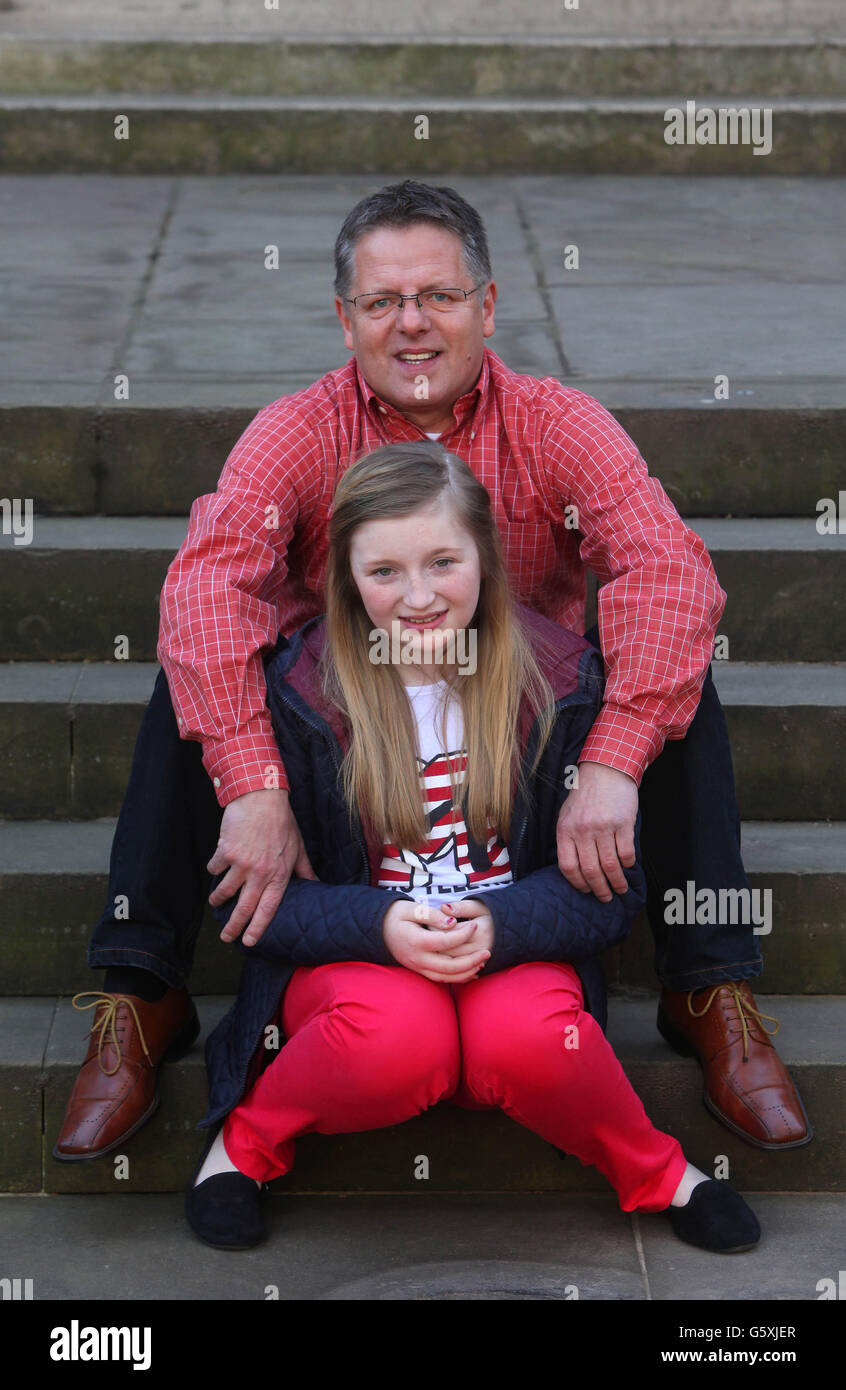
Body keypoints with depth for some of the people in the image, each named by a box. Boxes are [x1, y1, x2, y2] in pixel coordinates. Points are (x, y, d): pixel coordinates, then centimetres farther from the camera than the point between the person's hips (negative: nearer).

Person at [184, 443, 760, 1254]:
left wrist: (500, 924, -21)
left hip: (517, 952, 1)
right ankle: (247, 1141, -5)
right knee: (396, 1036, -36)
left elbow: (613, 888, -1)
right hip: (353, 957, -1)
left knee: (530, 1036, -34)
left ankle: (653, 1175, -3)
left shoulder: (559, 679, -3)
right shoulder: (295, 691, -6)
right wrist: (380, 926, -22)